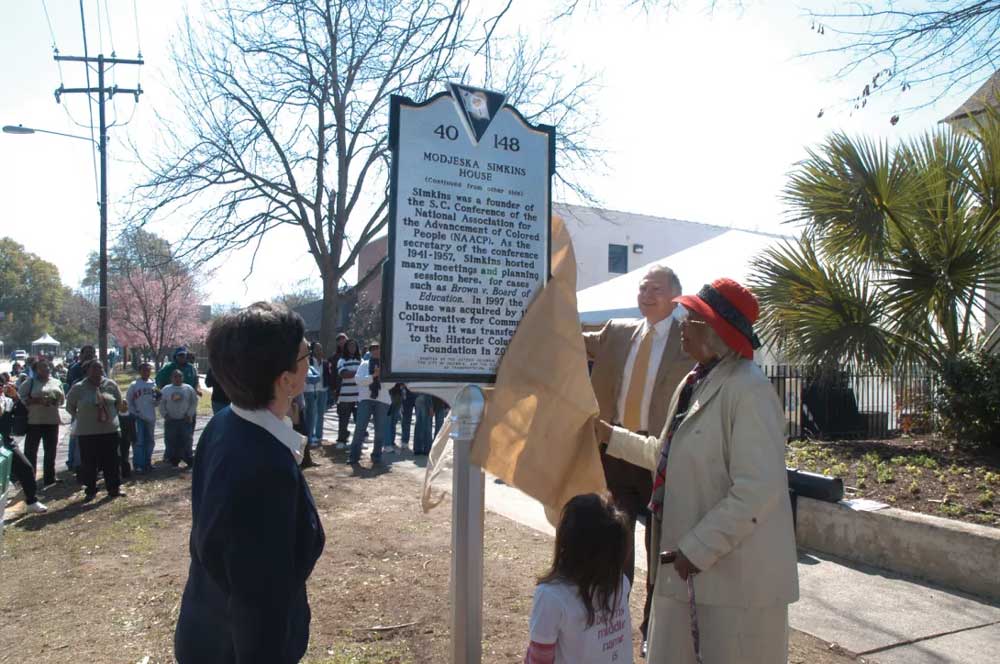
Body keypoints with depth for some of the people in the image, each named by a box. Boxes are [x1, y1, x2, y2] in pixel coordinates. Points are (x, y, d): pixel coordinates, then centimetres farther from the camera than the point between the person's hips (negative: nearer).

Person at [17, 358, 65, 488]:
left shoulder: (56, 382, 11)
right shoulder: (29, 382, -2)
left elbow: (62, 399, 14)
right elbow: (21, 398, -10)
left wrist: (55, 401, -7)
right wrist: (38, 400, -21)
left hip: (52, 421, 4)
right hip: (34, 421, -4)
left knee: (50, 451, 11)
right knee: (30, 451, 2)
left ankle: (49, 478, 22)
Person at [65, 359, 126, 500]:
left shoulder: (111, 385, 0)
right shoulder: (78, 388, -5)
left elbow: (119, 403, 14)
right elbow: (70, 406, 9)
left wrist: (111, 415, 8)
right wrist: (81, 417, 5)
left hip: (110, 430, 2)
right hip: (87, 432, -2)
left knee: (111, 461, 7)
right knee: (89, 463, 5)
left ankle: (114, 488, 18)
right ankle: (90, 491, 19)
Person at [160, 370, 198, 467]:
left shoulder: (189, 388, 2)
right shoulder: (166, 389, 5)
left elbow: (194, 402, 4)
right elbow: (161, 404, 8)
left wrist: (189, 414, -4)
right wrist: (165, 414, -2)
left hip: (185, 420, -1)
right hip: (171, 420, 1)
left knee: (186, 441, -2)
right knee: (171, 441, 4)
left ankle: (188, 459, 6)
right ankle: (173, 460, 14)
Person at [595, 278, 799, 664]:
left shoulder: (749, 391, -20)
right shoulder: (694, 383, 9)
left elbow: (757, 492, -25)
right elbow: (666, 453, 20)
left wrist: (696, 550, -22)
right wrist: (610, 436, 17)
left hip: (738, 577, -9)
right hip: (688, 566, 9)